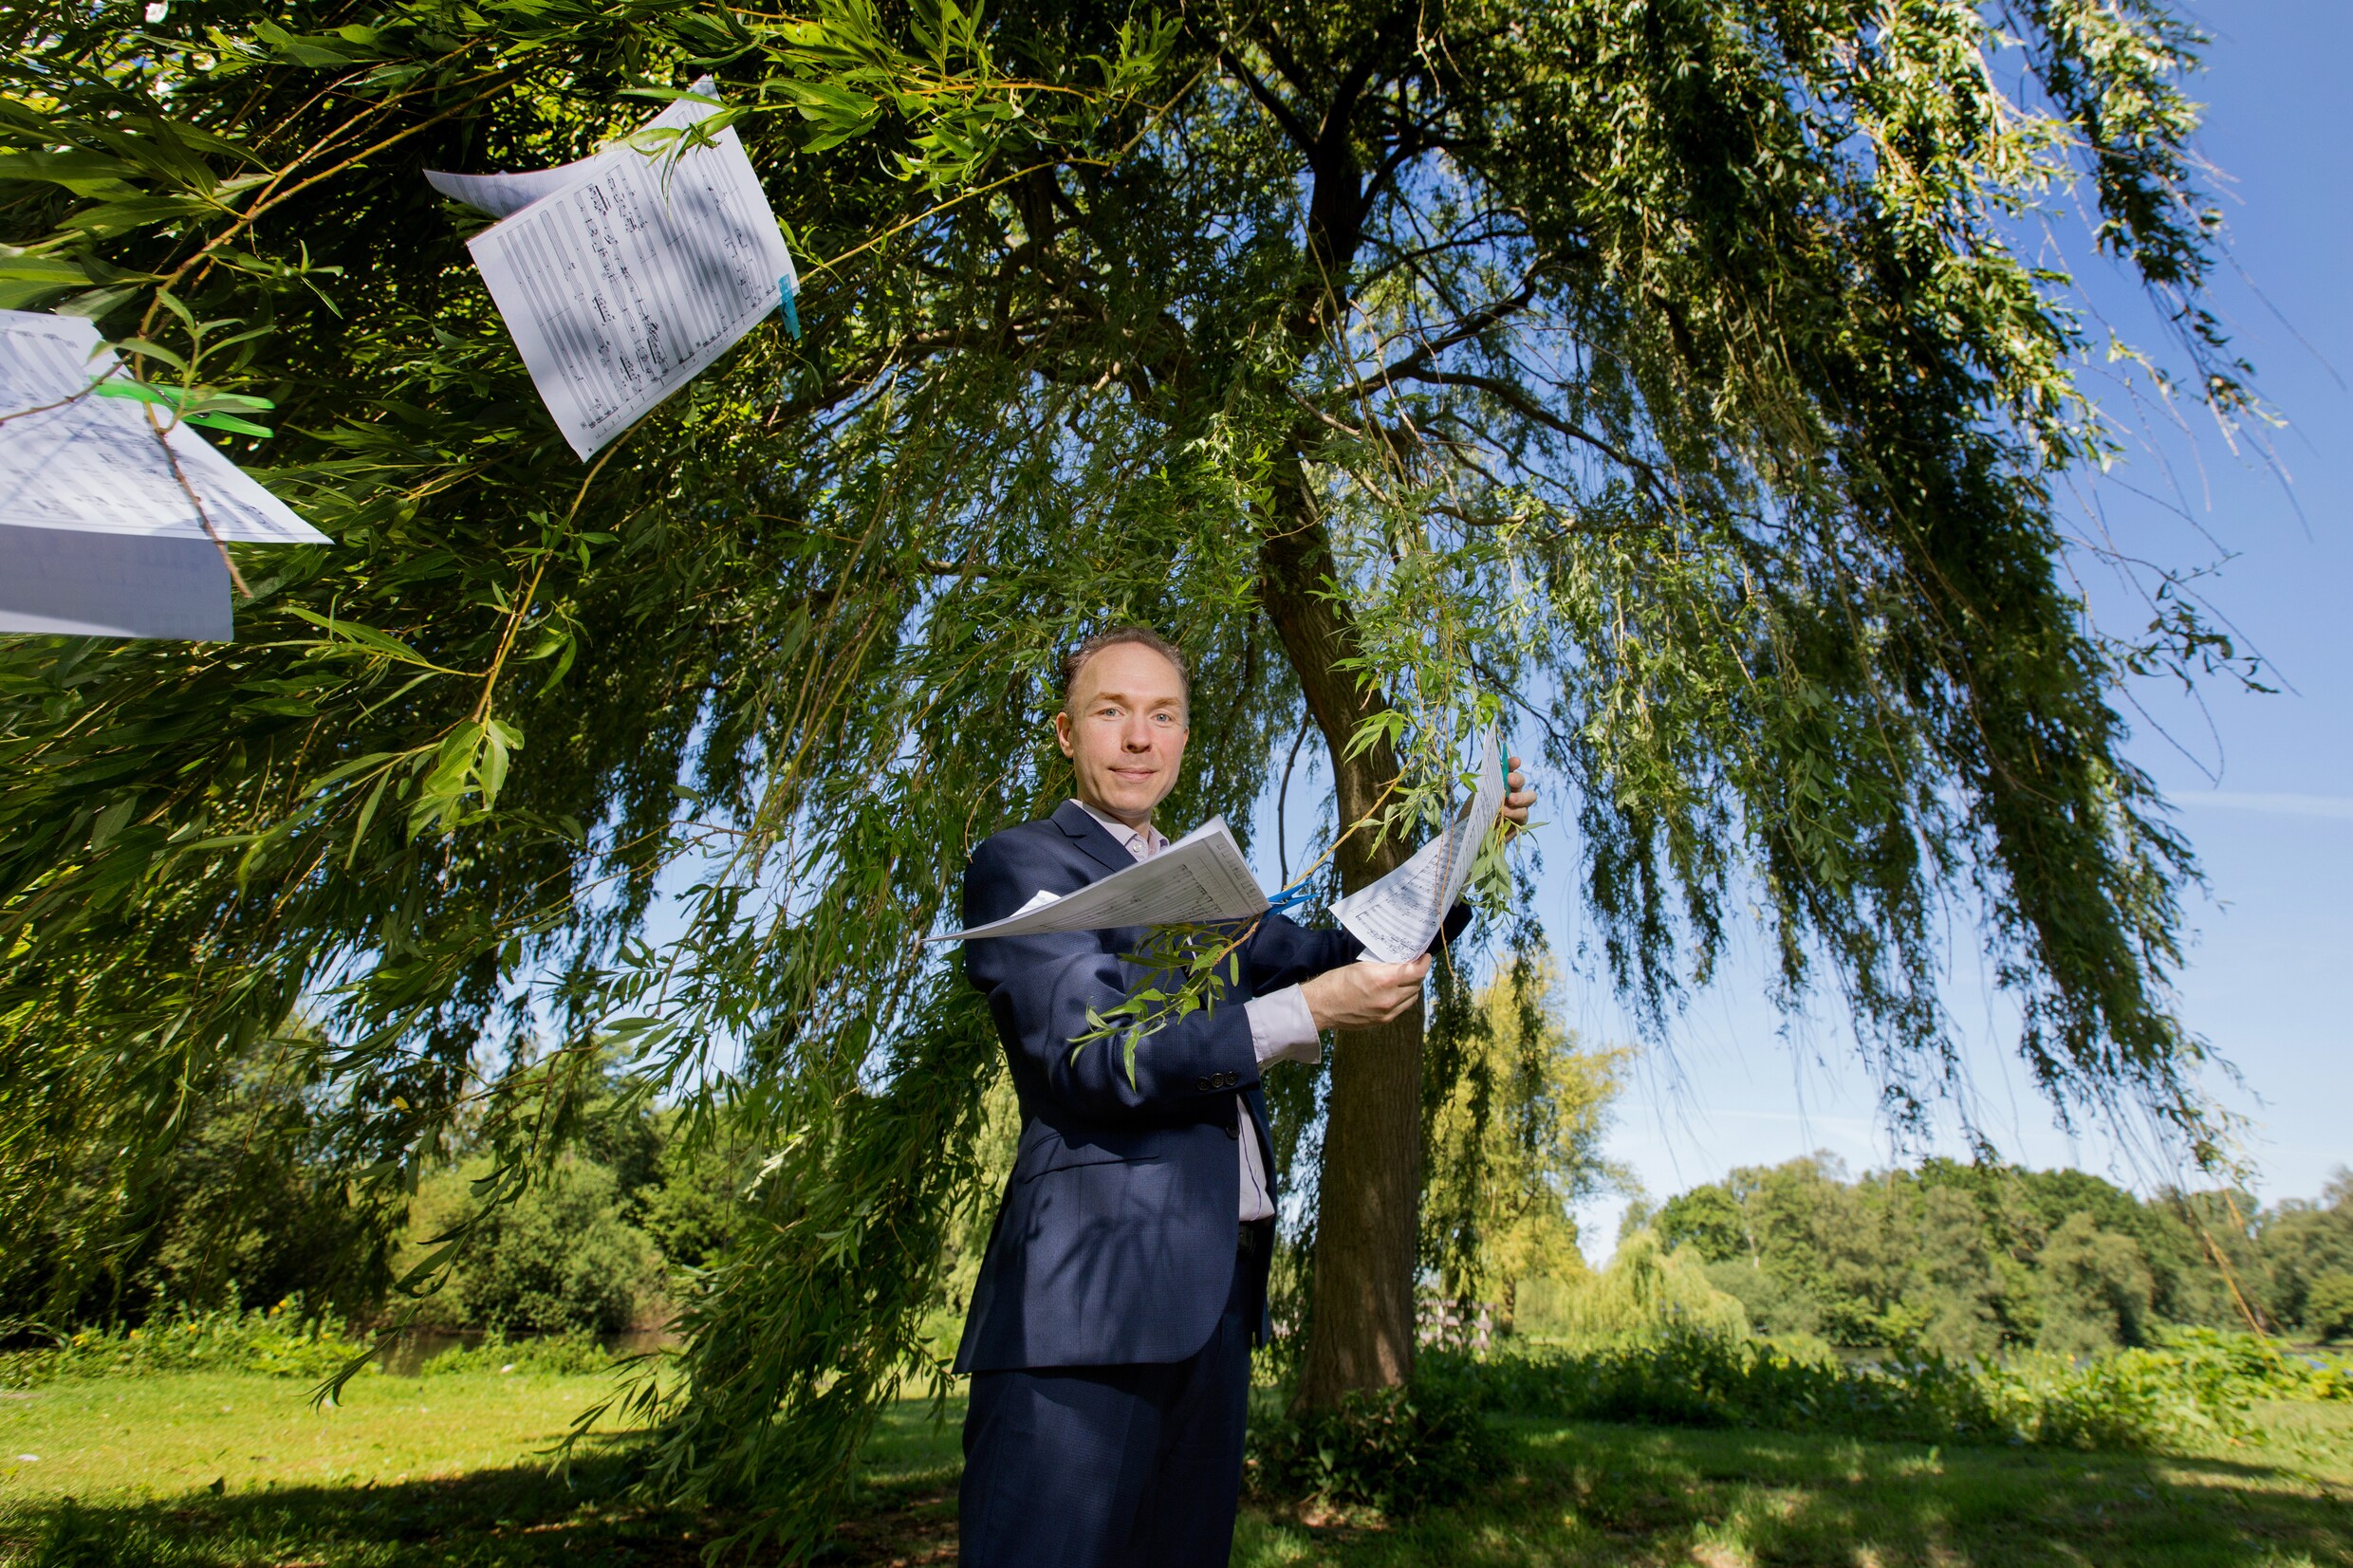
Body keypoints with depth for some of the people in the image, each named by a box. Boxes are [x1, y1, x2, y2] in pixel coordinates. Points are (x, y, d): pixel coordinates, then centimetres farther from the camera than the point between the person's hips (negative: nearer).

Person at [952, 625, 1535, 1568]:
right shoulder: (1021, 865, -4)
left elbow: (1343, 954, 22)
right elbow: (1089, 1055, -16)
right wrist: (1305, 1014, -22)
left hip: (1216, 1290, 8)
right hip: (1095, 1288, -8)